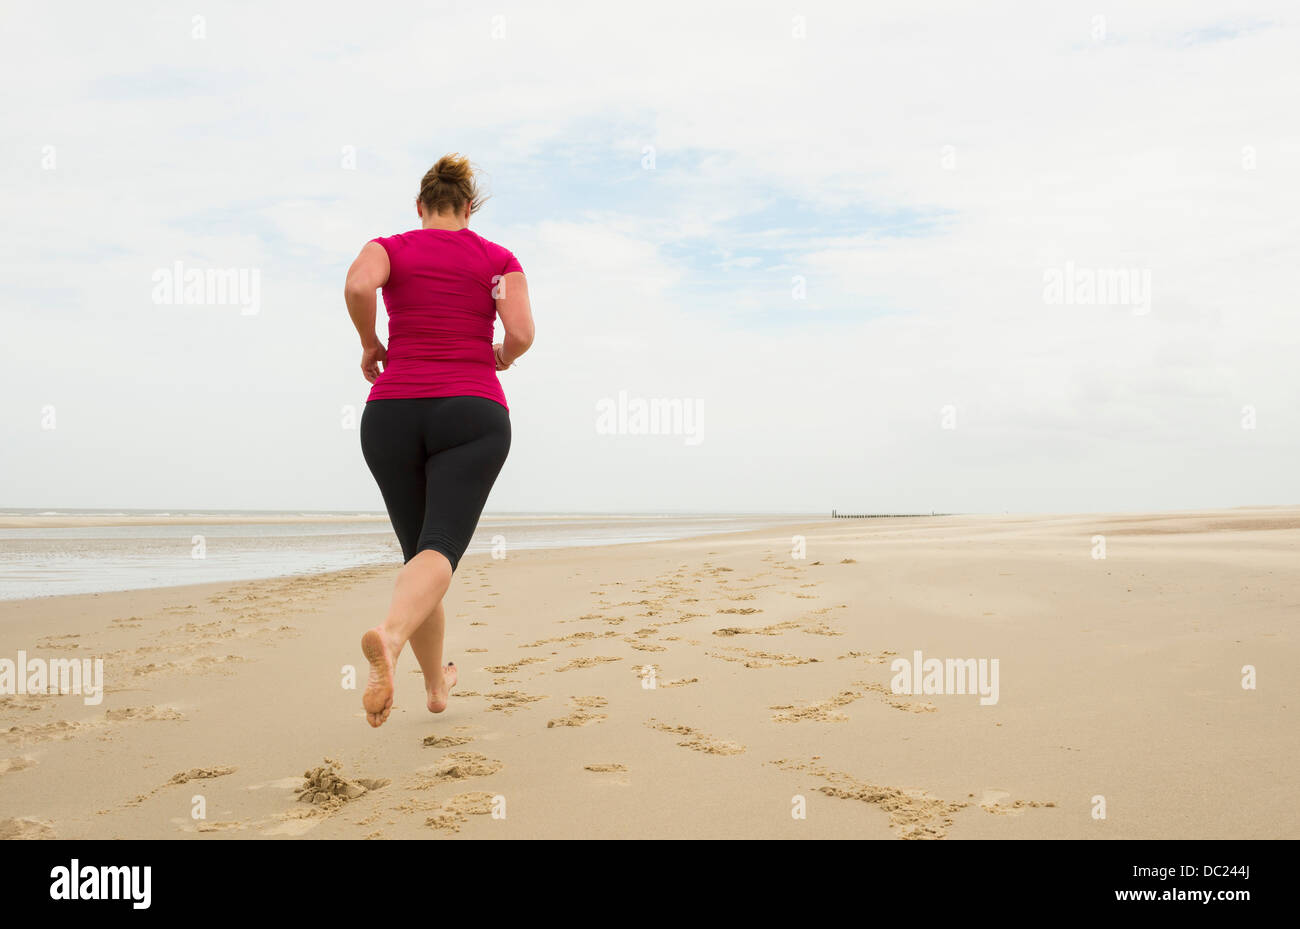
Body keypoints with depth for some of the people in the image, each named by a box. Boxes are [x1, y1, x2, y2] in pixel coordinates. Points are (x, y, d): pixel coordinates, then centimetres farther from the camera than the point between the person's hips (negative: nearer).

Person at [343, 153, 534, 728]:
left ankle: (436, 684, 24)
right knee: (441, 548, -16)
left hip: (392, 412, 2)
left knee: (416, 550, 15)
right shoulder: (498, 259, 10)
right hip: (473, 411, -2)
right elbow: (521, 334, -4)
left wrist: (371, 346, 3)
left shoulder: (391, 248, 10)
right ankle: (390, 635, -46)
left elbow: (357, 284, -13)